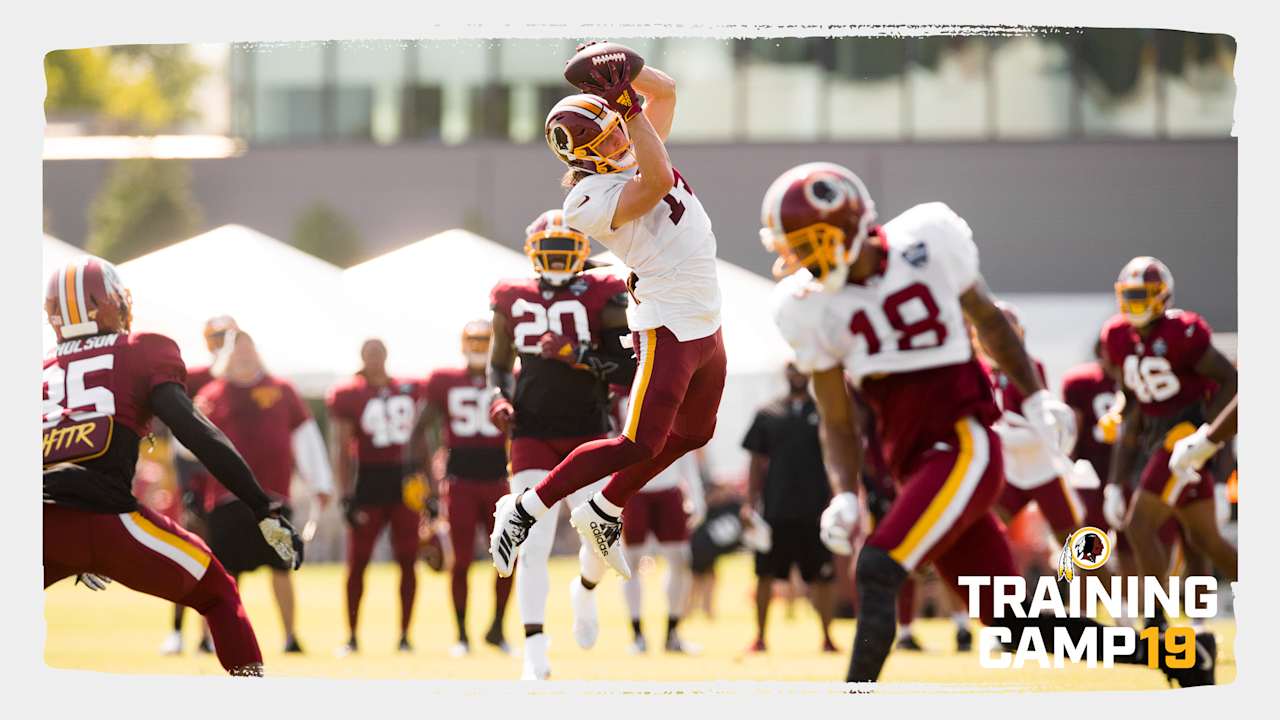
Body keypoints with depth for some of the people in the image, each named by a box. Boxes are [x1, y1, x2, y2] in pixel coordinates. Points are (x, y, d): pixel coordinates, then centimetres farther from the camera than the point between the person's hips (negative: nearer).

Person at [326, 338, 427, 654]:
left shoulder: (410, 390, 9)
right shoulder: (347, 395, -2)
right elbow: (340, 447, -4)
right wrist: (346, 495, -11)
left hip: (405, 482, 3)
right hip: (369, 482, -3)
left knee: (408, 560, 3)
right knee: (357, 562, -1)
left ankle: (405, 636, 9)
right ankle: (351, 637, 7)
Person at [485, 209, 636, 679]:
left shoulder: (602, 298, -3)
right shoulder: (513, 300, 5)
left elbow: (626, 369, -8)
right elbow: (499, 363, 19)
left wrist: (576, 354, -21)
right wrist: (498, 398, -1)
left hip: (588, 435, -1)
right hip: (532, 435, 1)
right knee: (533, 543, -10)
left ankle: (585, 591, 34)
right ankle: (535, 650, -9)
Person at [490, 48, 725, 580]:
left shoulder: (631, 154, 7)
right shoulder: (592, 200, -18)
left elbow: (665, 91, 11)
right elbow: (657, 183, -32)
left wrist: (623, 70, -7)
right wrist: (630, 108, -31)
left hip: (706, 328, 9)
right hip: (667, 330, -9)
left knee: (692, 435, 19)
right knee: (639, 445, -11)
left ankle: (602, 514, 31)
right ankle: (525, 509, 1)